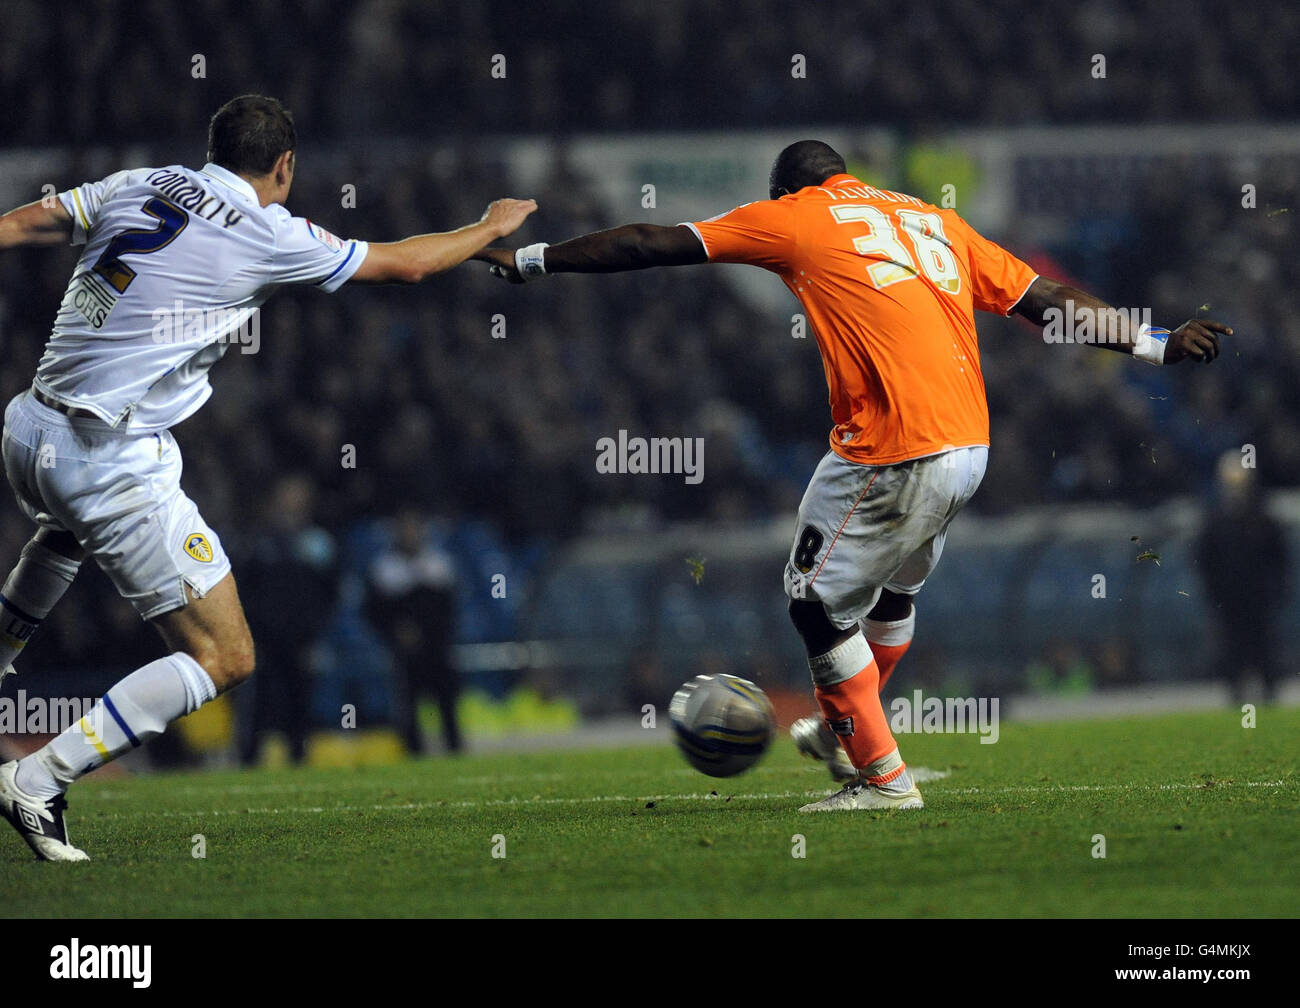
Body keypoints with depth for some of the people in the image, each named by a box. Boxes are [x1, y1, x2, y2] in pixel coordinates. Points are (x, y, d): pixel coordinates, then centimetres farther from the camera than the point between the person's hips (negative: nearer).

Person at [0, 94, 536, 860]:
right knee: (225, 660, -2)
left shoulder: (138, 187, 9)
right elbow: (407, 263, 6)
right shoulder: (269, 236, -6)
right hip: (117, 465, -8)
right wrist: (493, 227, 24)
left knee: (71, 532, 44)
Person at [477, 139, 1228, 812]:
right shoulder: (935, 221, 21)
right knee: (894, 589, 26)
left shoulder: (794, 219, 5)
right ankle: (843, 732, 44)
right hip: (971, 444, 8)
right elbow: (1049, 301, 18)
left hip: (893, 453, -8)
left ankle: (882, 776, 7)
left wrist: (531, 260, 17)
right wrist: (1157, 343, 24)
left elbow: (651, 245, 8)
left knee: (820, 604, 5)